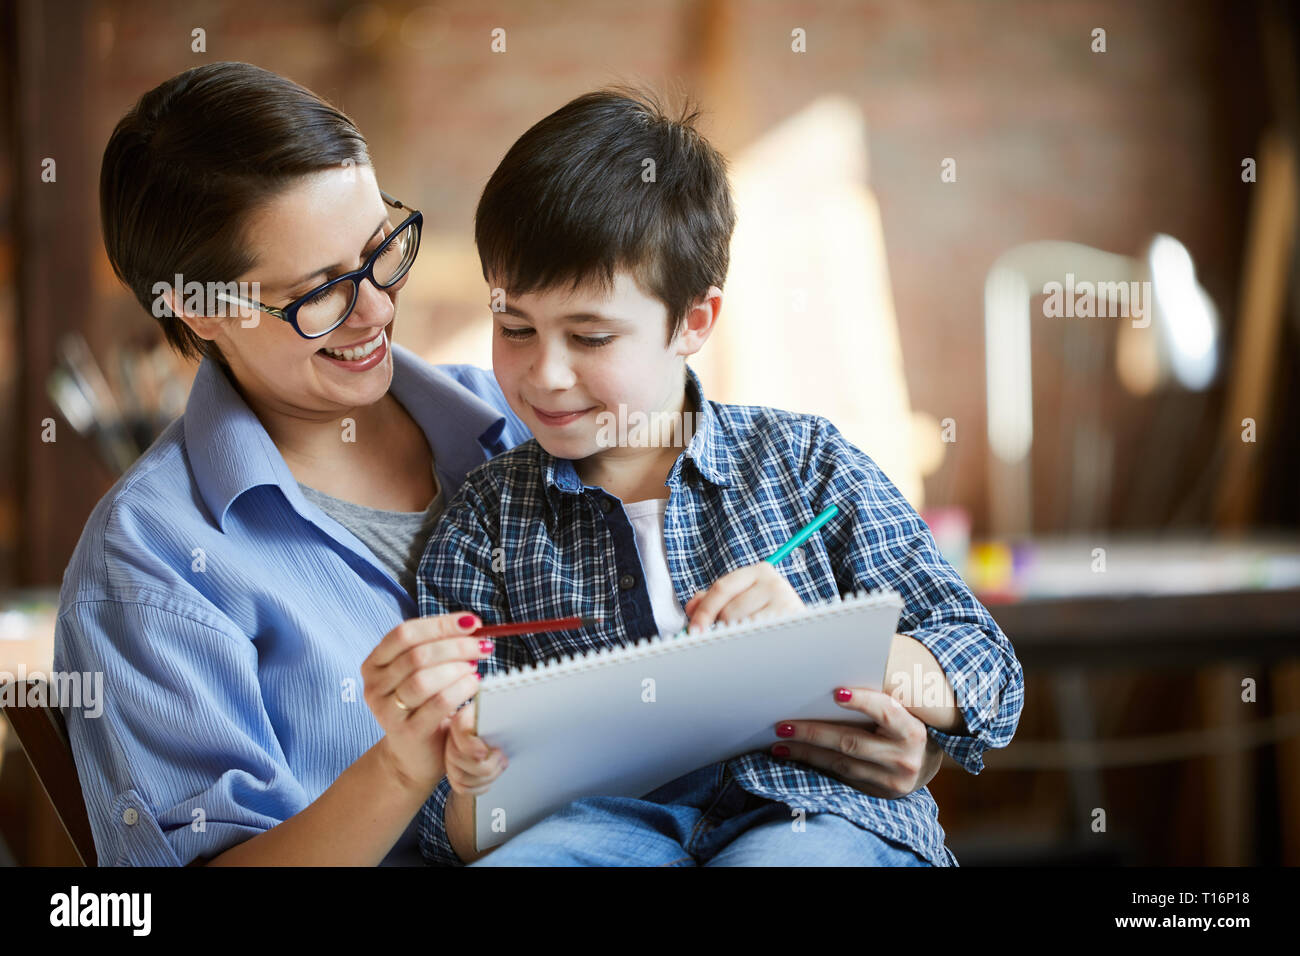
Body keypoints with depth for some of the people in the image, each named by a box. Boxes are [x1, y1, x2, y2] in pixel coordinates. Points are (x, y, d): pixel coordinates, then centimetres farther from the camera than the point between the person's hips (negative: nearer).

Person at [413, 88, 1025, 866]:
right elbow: (461, 836, 13)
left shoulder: (804, 461, 12)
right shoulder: (488, 519, 15)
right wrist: (474, 792, -13)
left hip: (822, 810, 0)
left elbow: (992, 685, 9)